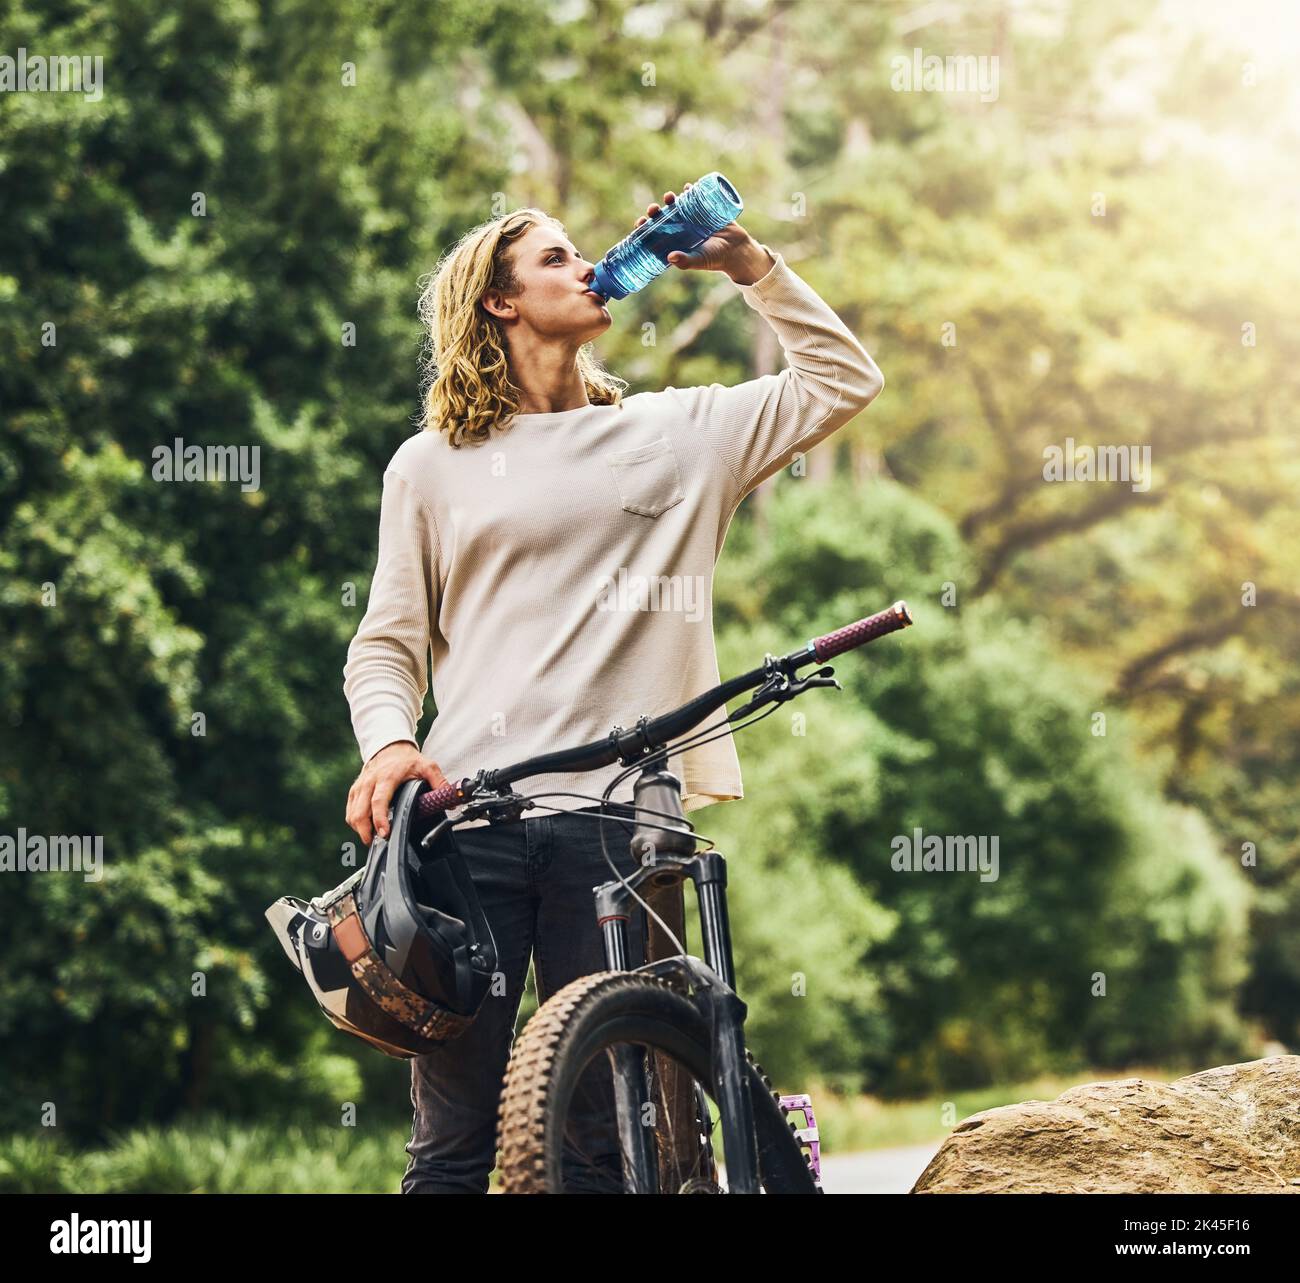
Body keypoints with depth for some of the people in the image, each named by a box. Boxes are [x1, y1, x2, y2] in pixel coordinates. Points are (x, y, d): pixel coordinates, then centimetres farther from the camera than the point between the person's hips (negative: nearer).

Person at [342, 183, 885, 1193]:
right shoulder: (432, 466, 14)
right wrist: (390, 744, -8)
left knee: (600, 1142, -1)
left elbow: (843, 382, 16)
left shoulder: (678, 433, 16)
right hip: (468, 813, -1)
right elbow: (386, 644, 12)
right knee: (456, 1143, -4)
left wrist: (750, 265, 11)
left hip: (613, 812, 1)